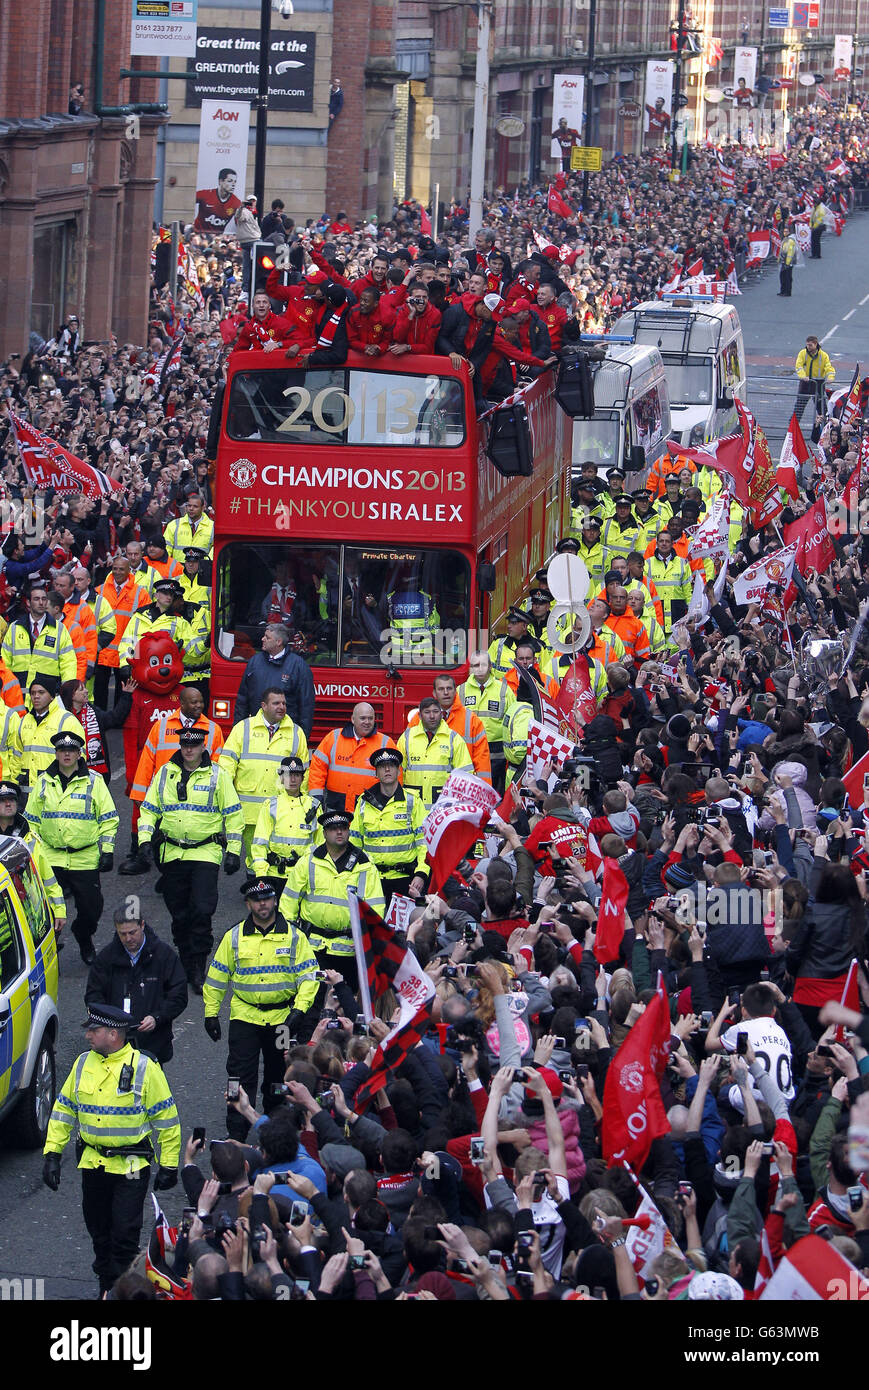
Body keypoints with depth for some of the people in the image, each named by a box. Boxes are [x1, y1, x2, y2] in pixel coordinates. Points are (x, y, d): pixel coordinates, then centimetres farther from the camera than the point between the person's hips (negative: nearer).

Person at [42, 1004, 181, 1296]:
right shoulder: (84, 1064, 5)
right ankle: (106, 1284, 28)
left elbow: (166, 1119, -6)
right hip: (93, 1162, 5)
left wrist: (168, 1166, -5)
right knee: (99, 1230, 13)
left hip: (132, 1167, -5)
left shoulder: (144, 1068, -10)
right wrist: (52, 1154, 5)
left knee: (124, 1233, -6)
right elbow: (63, 1110, 11)